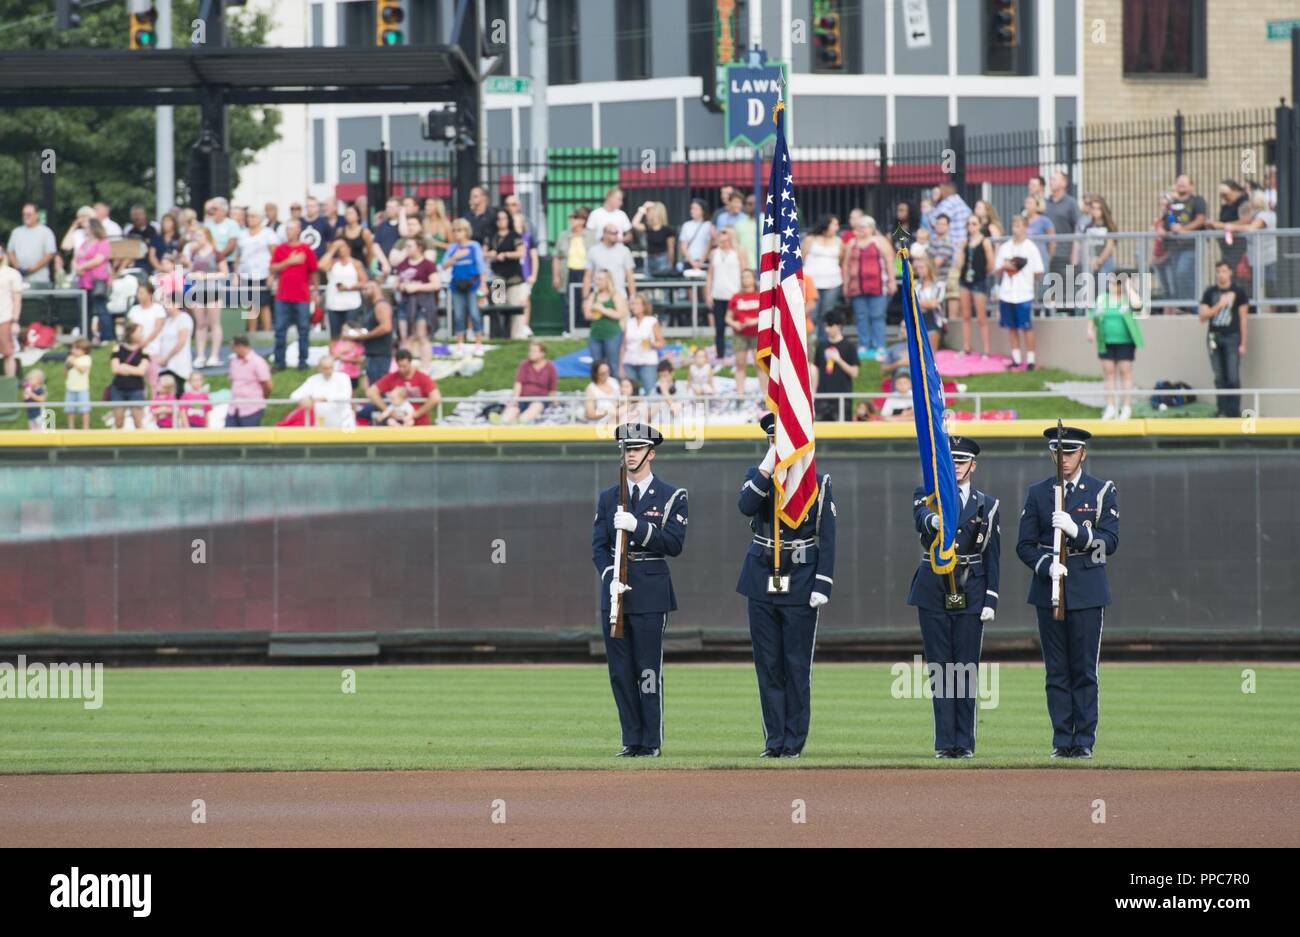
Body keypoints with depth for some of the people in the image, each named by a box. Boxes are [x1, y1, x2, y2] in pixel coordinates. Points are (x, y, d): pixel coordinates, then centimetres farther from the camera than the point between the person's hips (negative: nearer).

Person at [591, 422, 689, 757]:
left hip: (651, 593, -4)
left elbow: (675, 543, -7)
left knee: (648, 672, -5)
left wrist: (637, 526, -18)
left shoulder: (672, 497, 3)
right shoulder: (608, 498, 14)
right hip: (615, 592, 4)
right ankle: (632, 741, 9)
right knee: (620, 672, 3)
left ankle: (651, 742, -1)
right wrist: (610, 577, -10)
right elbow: (599, 546, 7)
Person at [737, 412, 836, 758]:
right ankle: (774, 740, 10)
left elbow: (827, 540, -1)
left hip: (800, 584, -3)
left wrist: (822, 586, -8)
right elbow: (747, 506, -14)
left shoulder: (818, 483, 1)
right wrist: (768, 467, -19)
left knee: (797, 667, -1)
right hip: (762, 583, 3)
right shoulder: (757, 476, 8)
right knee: (768, 665, 5)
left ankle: (794, 741, 5)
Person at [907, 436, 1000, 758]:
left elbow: (993, 557, 7)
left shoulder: (987, 505, 9)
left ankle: (964, 742, 3)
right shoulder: (926, 496, 5)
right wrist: (934, 521, -44)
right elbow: (921, 519, -20)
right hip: (933, 591, 0)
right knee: (939, 667, -1)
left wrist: (990, 601, -1)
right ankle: (945, 742, -1)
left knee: (966, 667, -1)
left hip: (970, 592, 0)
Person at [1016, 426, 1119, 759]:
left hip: (1087, 591, -2)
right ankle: (1062, 741, 4)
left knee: (1084, 670, -2)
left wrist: (1076, 530, -19)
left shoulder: (1103, 492, 5)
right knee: (1056, 671, 2)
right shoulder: (1038, 494, 10)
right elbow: (1025, 545, 7)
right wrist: (1047, 565, -12)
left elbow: (1110, 542, -3)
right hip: (1048, 590, 2)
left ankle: (1084, 741, 1)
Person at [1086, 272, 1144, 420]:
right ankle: (1111, 407, 10)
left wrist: (1129, 288, -10)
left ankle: (1126, 408, 3)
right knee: (1108, 372, 4)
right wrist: (1090, 329, -1)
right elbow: (1092, 317, 16)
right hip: (1106, 343, 3)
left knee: (1125, 372, -1)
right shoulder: (1102, 299, 11)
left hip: (1125, 342, -3)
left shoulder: (1128, 298, 1)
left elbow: (1137, 305, -20)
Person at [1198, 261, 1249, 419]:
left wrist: (1243, 343, -2)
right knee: (1219, 378, 4)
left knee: (1233, 378, -8)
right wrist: (1219, 305, -10)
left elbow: (1243, 318, 1)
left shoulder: (1239, 291, 1)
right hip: (1214, 337, 3)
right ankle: (1222, 411, 7)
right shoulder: (1210, 292, 9)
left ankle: (1234, 412, -5)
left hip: (1232, 337, -3)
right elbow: (1203, 316, 4)